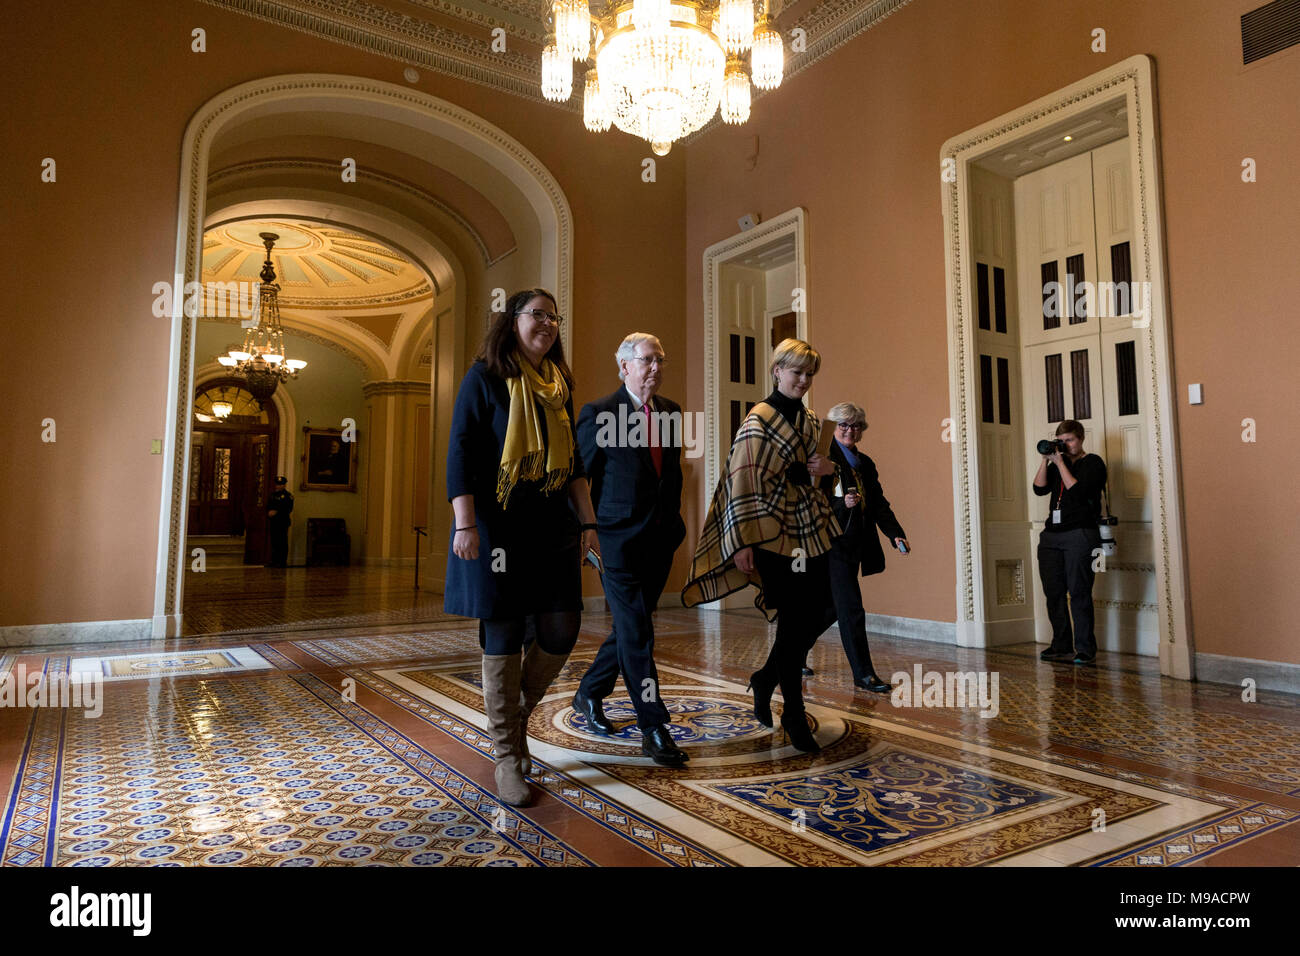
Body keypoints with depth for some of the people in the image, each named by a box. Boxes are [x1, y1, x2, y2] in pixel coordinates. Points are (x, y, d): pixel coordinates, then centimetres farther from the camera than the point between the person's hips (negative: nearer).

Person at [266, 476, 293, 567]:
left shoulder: (288, 496, -4)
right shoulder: (272, 495, 17)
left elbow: (288, 510, -11)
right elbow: (268, 506, 18)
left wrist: (276, 512, -16)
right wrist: (269, 512, -3)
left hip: (283, 523, -6)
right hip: (273, 522, 6)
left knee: (283, 542, -5)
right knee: (274, 542, 9)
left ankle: (283, 562, -3)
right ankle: (275, 561, 15)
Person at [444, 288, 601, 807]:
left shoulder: (559, 385, 15)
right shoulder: (485, 377, -2)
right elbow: (460, 451, -8)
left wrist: (587, 521, 12)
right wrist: (466, 524, -17)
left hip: (552, 528, 6)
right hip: (499, 526, -5)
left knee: (560, 632, 1)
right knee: (503, 637, 0)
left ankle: (516, 715, 28)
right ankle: (507, 756, 14)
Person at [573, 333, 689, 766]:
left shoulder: (670, 412, 10)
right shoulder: (597, 414, -6)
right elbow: (580, 478, -3)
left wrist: (674, 522, 15)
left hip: (660, 540, 6)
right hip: (619, 539, -6)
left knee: (631, 627, 15)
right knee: (636, 632, -6)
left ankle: (589, 694, 36)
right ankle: (654, 730, 2)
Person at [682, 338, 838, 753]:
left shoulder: (809, 421, 14)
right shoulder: (759, 420, -7)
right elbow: (743, 481, -13)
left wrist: (828, 467, 0)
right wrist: (743, 542, -18)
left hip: (811, 528, 7)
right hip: (774, 531, -7)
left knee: (822, 612, 4)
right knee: (792, 619, -4)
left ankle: (766, 678, 26)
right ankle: (794, 713, 13)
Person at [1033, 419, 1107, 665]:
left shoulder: (1093, 463, 2)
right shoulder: (1057, 463, 20)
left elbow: (1077, 490, -12)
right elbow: (1039, 488, 8)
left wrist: (1059, 462, -8)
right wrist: (1046, 460, 2)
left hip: (1080, 534, -6)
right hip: (1052, 535, 6)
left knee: (1079, 593, -6)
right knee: (1053, 592, 5)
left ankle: (1085, 649, 1)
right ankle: (1061, 646, 14)